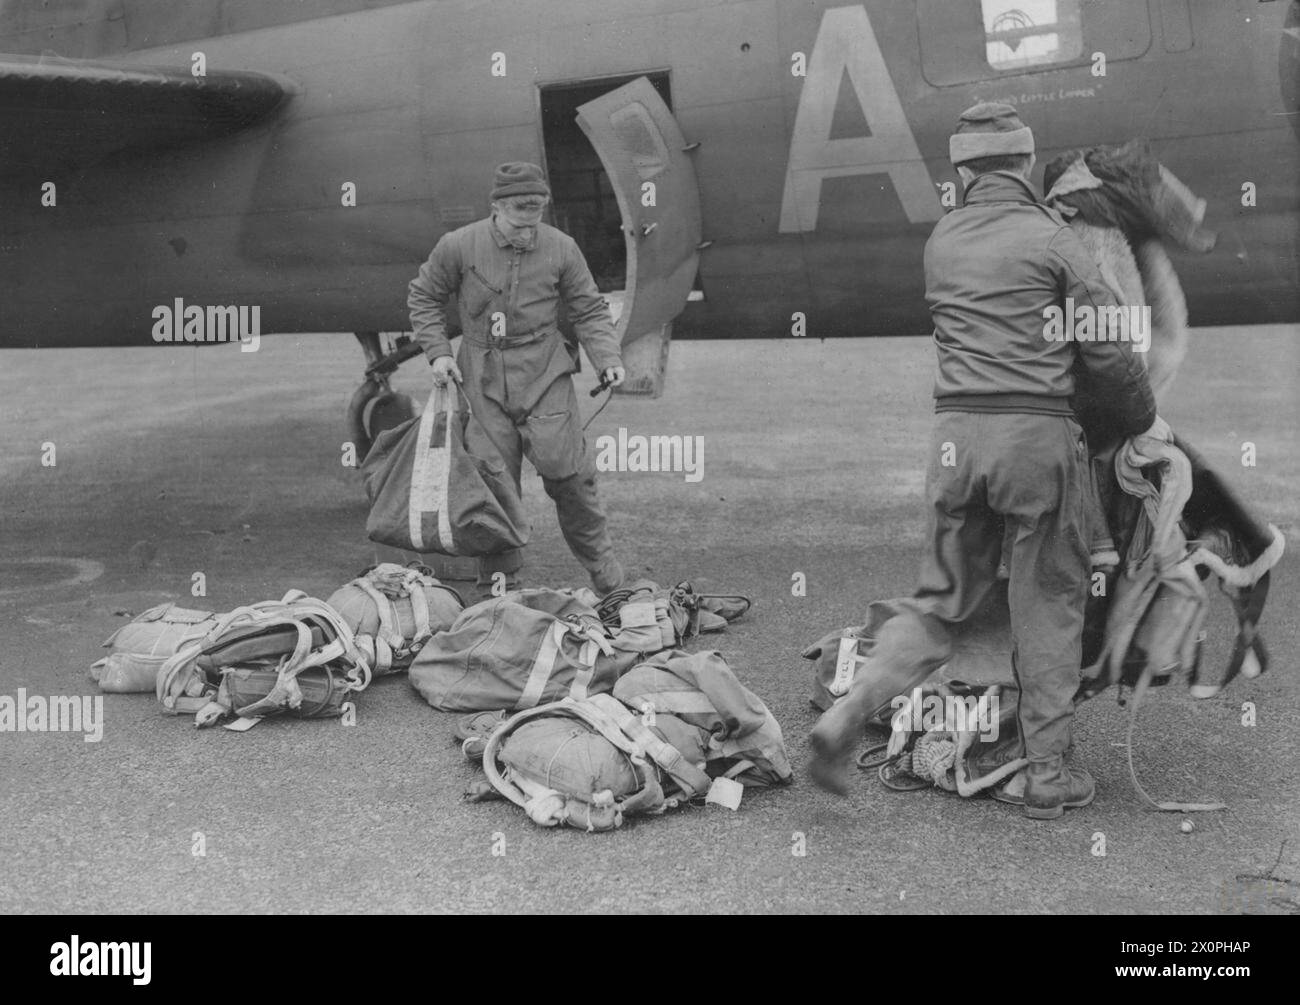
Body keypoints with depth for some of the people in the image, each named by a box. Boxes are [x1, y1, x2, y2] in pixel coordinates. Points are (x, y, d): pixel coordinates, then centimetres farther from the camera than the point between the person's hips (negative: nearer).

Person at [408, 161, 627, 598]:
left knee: (565, 469, -9)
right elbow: (423, 297, 10)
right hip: (483, 379, 1)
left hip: (545, 375, 0)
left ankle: (603, 570, 8)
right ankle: (499, 585, 13)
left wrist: (608, 358, -8)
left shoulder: (561, 248, -3)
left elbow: (589, 311, 6)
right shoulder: (458, 246, -4)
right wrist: (438, 352, 0)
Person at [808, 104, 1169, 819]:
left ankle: (849, 713, -3)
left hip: (955, 430, 4)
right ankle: (1046, 774, 15)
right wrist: (1144, 420, 14)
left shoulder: (940, 242, 10)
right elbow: (1107, 347, -1)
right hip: (1037, 432, -4)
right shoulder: (1050, 238, -3)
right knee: (1047, 604, 8)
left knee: (941, 598, 14)